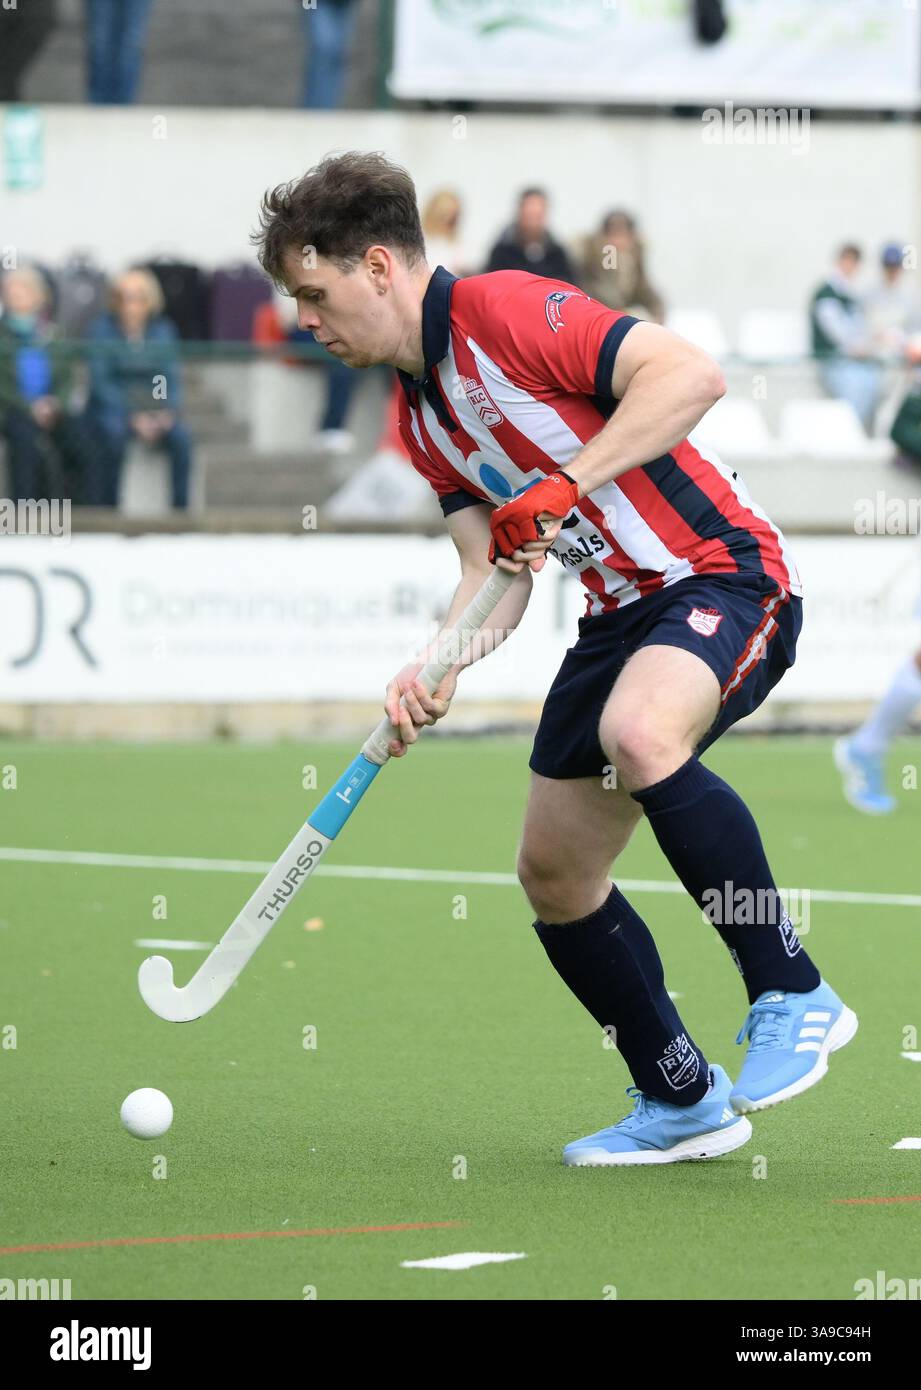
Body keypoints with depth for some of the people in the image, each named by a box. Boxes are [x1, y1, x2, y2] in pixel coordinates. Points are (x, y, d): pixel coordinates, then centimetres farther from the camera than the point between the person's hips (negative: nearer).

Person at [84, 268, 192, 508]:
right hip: (111, 409, -3)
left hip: (152, 407, 3)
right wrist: (132, 417, -21)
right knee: (115, 433, -37)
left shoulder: (162, 330, 5)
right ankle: (106, 505, -26)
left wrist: (168, 411, -16)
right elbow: (100, 380, -11)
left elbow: (171, 378, 4)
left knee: (181, 437, -27)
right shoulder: (101, 329, -5)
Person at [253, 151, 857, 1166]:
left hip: (720, 572, -10)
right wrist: (437, 672, -9)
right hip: (620, 613, 10)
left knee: (638, 735, -39)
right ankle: (682, 1100, 24)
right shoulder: (420, 417, 13)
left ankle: (792, 996, -27)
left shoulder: (506, 311, -15)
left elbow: (691, 374, -24)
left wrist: (567, 484, -26)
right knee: (553, 875, 9)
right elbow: (495, 569, 10)